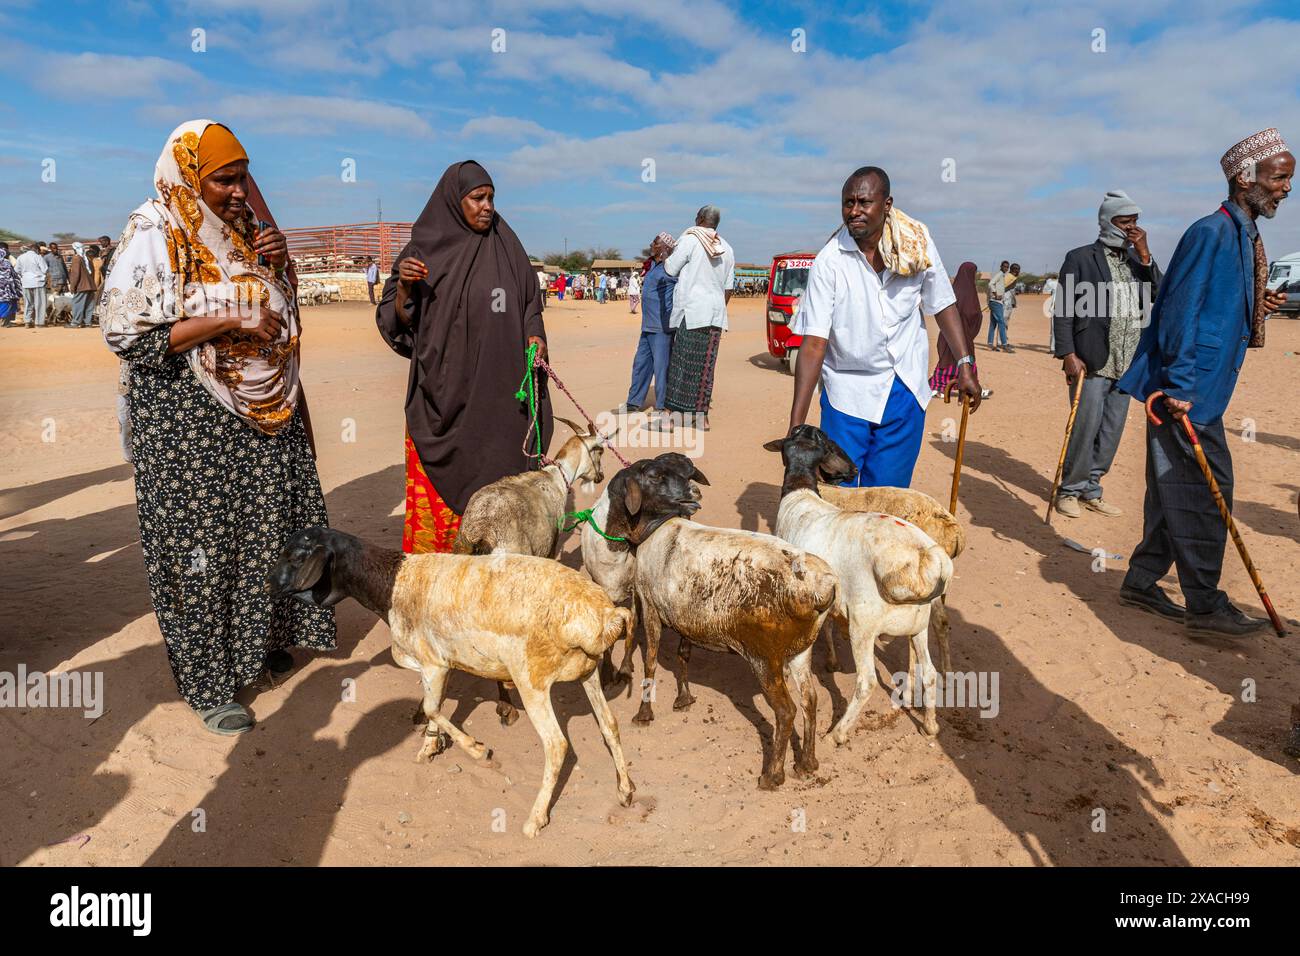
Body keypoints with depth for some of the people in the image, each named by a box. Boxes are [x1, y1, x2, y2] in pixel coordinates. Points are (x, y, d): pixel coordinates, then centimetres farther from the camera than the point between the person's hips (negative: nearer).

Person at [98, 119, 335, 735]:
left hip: (263, 413, 7)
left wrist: (276, 263, 0)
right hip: (190, 419, -7)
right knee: (199, 542, 1)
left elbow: (277, 311, 21)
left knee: (267, 524, 13)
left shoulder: (241, 226, 9)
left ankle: (262, 637, 34)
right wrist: (228, 322, -22)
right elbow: (126, 334, -18)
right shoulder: (154, 234, -12)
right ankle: (208, 683, 15)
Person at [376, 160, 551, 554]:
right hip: (443, 392, -1)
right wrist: (403, 286, -16)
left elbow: (530, 307, 15)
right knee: (439, 490, 0)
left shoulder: (506, 248, 7)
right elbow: (397, 325, 2)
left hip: (499, 393, 2)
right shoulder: (425, 250, 2)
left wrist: (535, 337, -4)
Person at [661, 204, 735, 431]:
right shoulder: (726, 248, 13)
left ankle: (679, 414, 0)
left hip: (691, 312, -6)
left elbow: (671, 269, -2)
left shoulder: (690, 240, -6)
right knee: (705, 365, 9)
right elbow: (728, 288, 15)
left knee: (683, 363, -1)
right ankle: (701, 416, 13)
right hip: (715, 314, 6)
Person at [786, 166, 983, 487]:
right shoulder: (829, 262, -14)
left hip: (905, 391, 2)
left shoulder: (917, 243, -5)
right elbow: (814, 344, -18)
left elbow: (942, 305, 8)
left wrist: (965, 364, 0)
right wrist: (796, 424, -24)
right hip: (847, 391, -2)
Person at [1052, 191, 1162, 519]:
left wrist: (1144, 254, -3)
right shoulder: (1081, 257, -1)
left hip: (1126, 365, 6)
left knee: (1112, 431, 8)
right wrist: (1068, 355, -14)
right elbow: (1064, 310, -6)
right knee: (1086, 427, -5)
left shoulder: (1137, 260, 15)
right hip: (1090, 362, -6)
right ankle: (1070, 490, 9)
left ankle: (1090, 489, 19)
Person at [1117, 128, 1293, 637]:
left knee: (1177, 490, 13)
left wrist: (1256, 308, 8)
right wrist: (1179, 386, -23)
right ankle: (1205, 605, 4)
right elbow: (1180, 312, -20)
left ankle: (1141, 582, 23)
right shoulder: (1212, 232, -13)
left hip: (1200, 388, 10)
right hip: (1185, 388, -10)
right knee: (1206, 490, -5)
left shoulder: (1243, 236, 17)